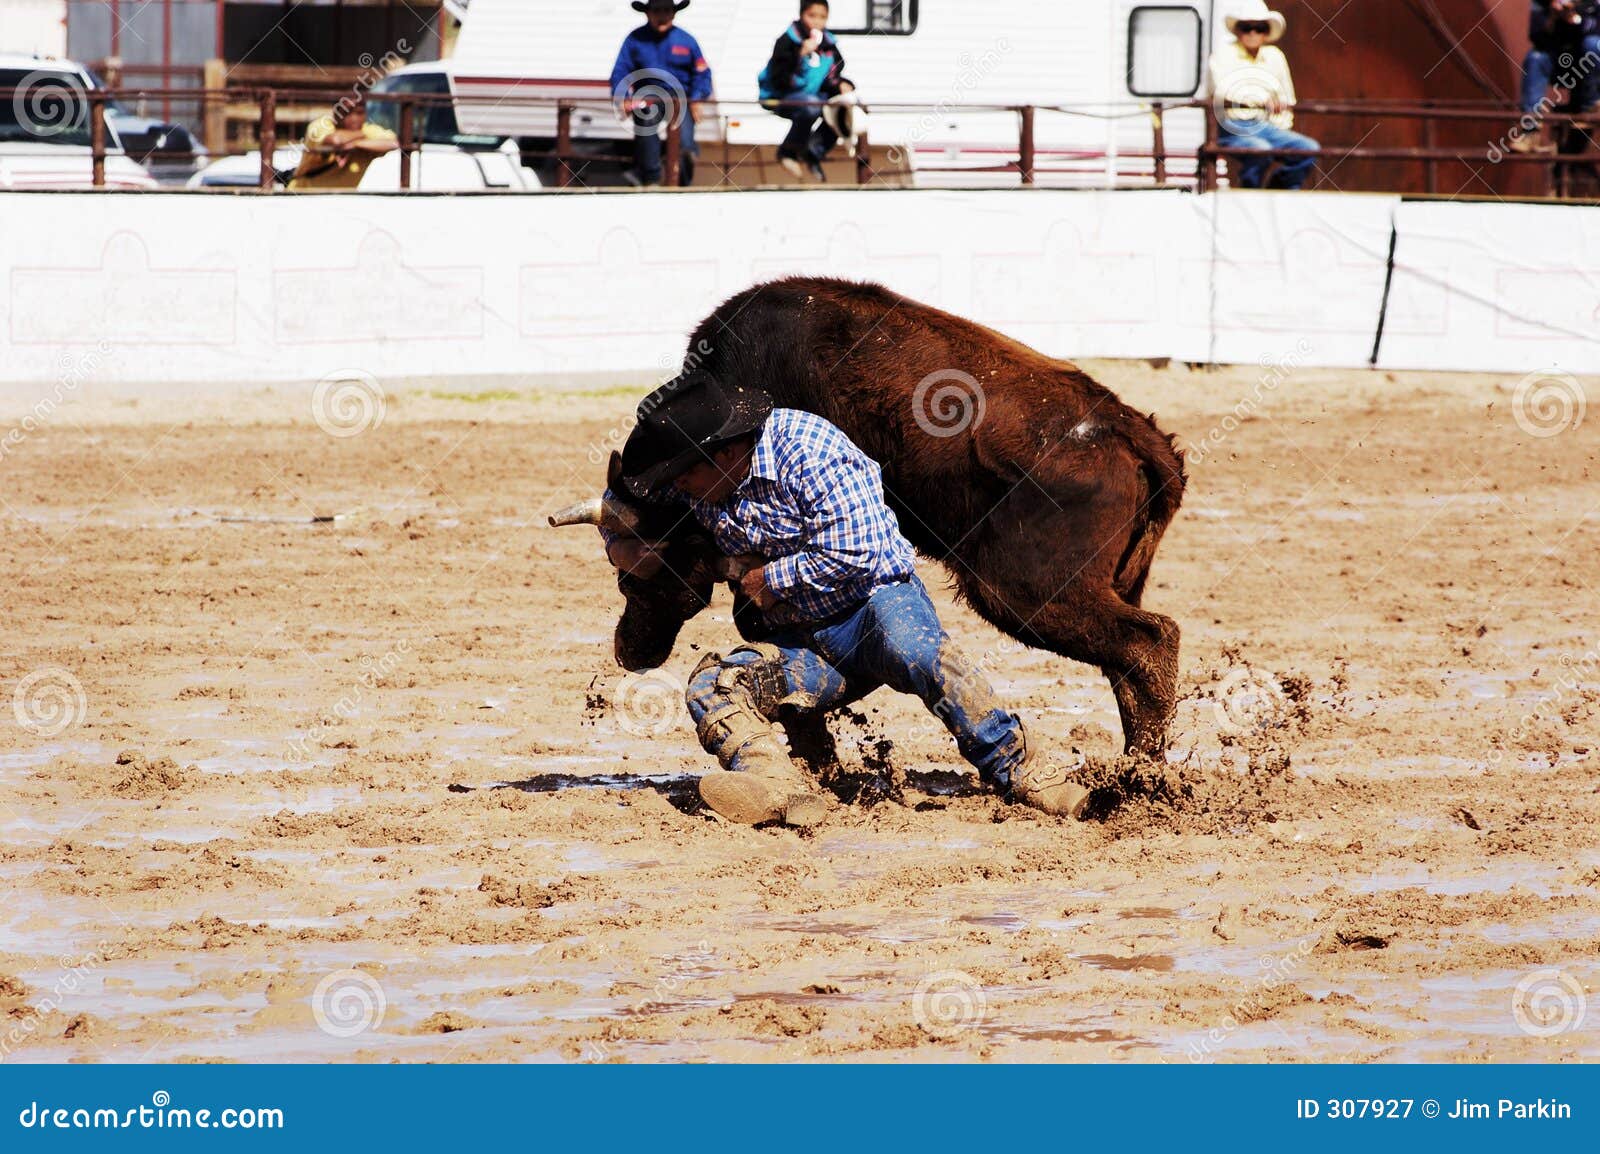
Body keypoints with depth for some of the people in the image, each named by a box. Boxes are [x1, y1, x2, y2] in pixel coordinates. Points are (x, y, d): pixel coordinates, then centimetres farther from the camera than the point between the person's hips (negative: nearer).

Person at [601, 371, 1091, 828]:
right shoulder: (698, 481, 4)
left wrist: (771, 579, -13)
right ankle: (780, 788, -47)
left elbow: (853, 557, -22)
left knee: (907, 642, -41)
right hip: (803, 650, 7)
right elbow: (623, 496, 23)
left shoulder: (807, 451, -17)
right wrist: (620, 544, 2)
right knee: (712, 688, -20)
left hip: (878, 602, -7)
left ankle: (1018, 771, -34)